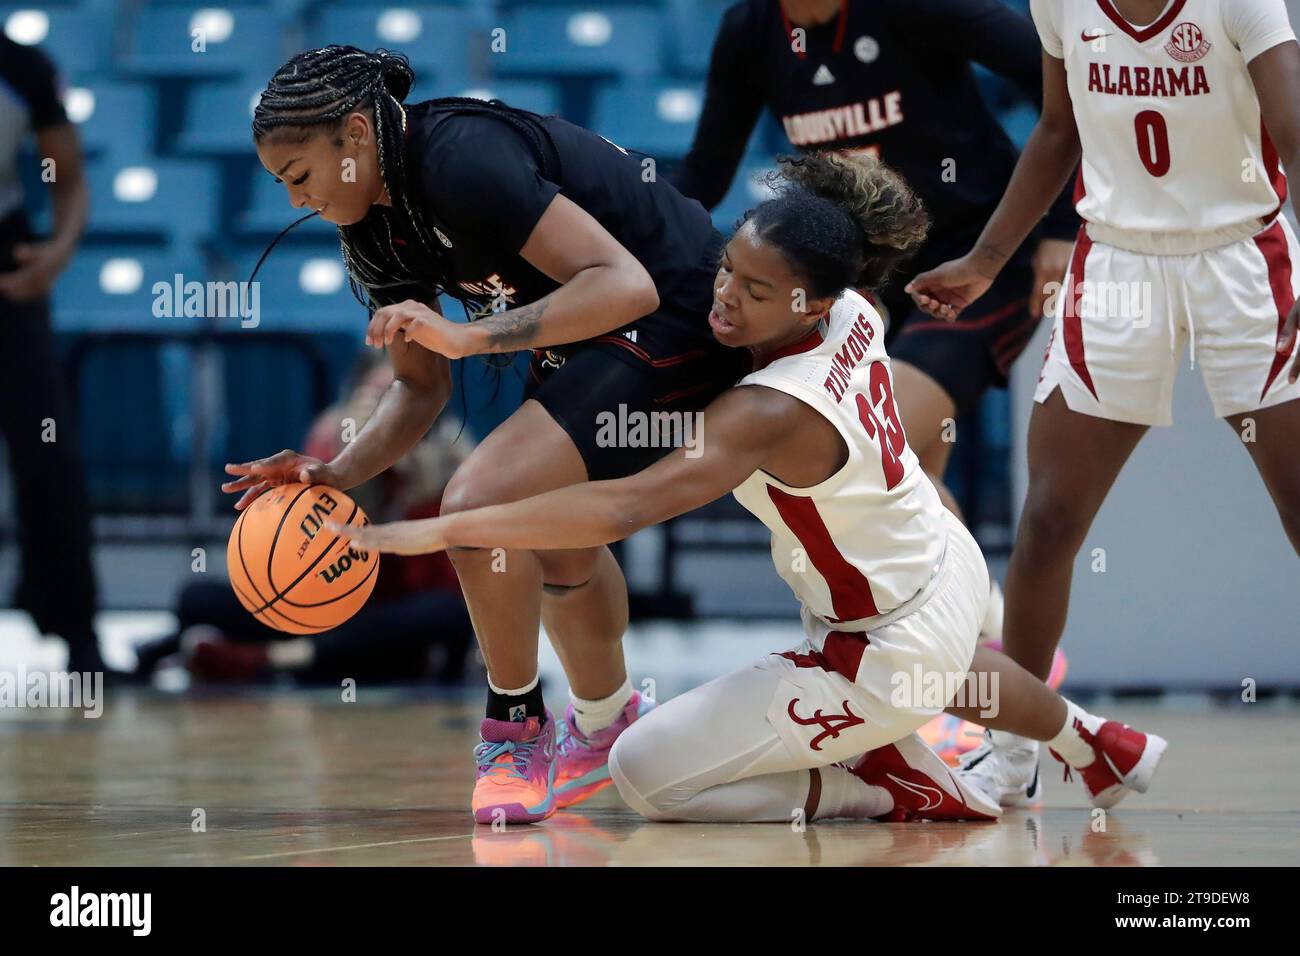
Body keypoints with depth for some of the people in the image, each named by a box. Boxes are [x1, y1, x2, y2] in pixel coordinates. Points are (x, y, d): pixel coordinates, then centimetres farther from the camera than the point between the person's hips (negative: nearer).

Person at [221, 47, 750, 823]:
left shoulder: (462, 161, -27)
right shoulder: (373, 229, 2)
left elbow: (626, 285, -32)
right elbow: (422, 386, 10)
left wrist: (471, 336, -36)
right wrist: (338, 474, -6)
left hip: (674, 319, -10)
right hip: (592, 339, 10)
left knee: (480, 507, -18)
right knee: (554, 538, 25)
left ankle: (516, 725, 2)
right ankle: (607, 725, 47)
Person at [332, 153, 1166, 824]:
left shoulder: (772, 411, -34)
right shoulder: (854, 314, -12)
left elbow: (625, 507, -45)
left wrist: (439, 531, -48)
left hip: (884, 662, -9)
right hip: (954, 571, 9)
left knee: (644, 774, -7)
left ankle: (902, 792, -1)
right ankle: (1091, 745, 58)